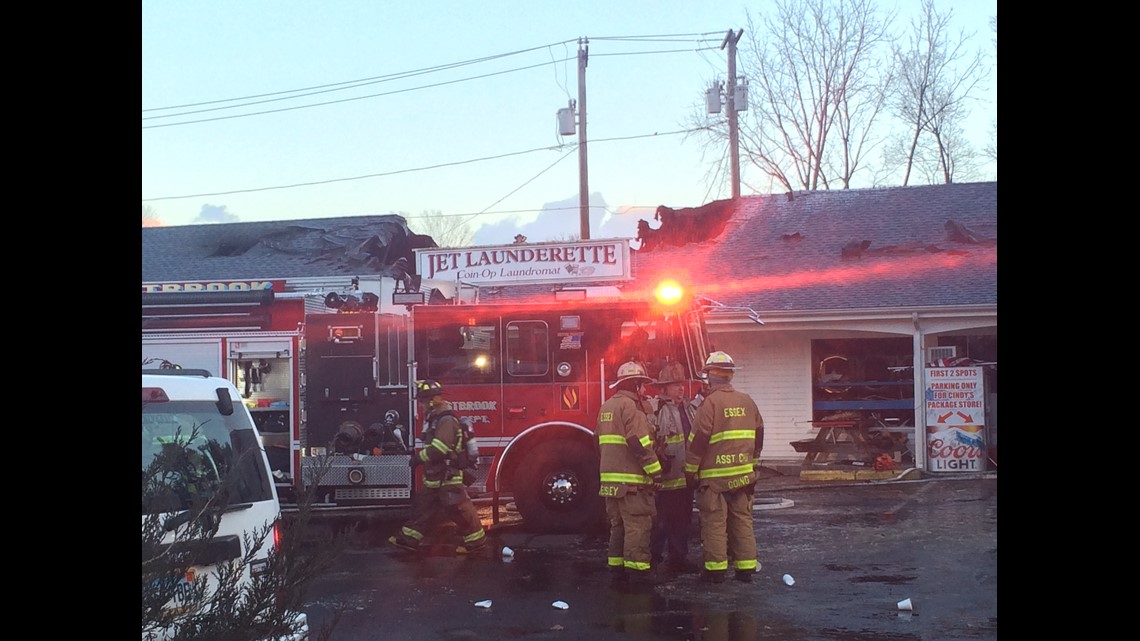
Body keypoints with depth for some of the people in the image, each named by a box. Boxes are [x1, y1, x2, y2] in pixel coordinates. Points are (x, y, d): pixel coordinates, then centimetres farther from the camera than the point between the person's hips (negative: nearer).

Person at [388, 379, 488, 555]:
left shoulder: (447, 420, -20)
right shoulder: (435, 420, 13)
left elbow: (438, 448, -28)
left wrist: (418, 457, -18)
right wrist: (419, 456, 10)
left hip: (449, 478, -10)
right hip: (435, 478, 10)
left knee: (459, 509, -3)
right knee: (422, 505, 13)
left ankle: (476, 540, 7)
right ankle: (410, 538, 21)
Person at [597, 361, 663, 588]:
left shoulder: (606, 407, 17)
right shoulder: (630, 406, -13)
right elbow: (639, 444, -20)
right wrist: (655, 471, -15)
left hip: (609, 478, 9)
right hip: (631, 479, -9)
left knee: (618, 525, 14)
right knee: (637, 526, -6)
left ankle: (616, 569, 16)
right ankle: (637, 569, -6)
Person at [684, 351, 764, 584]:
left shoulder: (710, 402, -11)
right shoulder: (747, 401, 6)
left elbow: (698, 440, -12)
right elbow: (758, 436, 14)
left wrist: (690, 471, -3)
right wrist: (753, 464, 23)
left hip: (714, 475, -5)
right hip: (743, 474, 5)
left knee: (714, 522, 1)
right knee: (742, 520, 10)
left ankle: (716, 569, 4)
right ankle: (746, 568, 13)